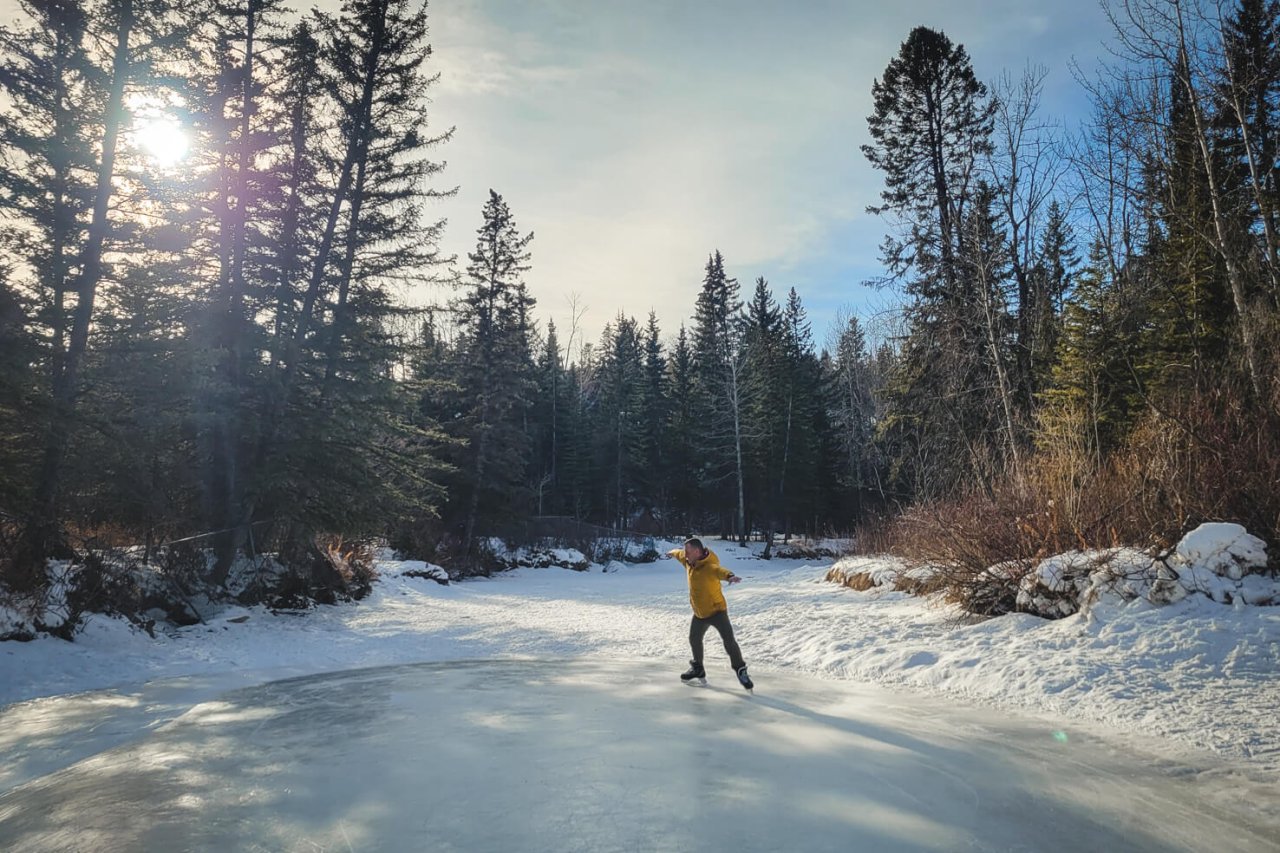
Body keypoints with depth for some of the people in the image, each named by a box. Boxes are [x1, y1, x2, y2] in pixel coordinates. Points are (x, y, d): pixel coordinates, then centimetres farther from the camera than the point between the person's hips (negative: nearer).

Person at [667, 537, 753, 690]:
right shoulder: (689, 562, -5)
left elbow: (719, 571, -52)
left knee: (728, 640, -20)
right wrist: (672, 552, 41)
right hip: (699, 613, 8)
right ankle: (698, 669, 42)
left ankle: (740, 669, -3)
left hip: (716, 610, -8)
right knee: (694, 639, 20)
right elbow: (680, 554, 19)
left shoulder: (709, 567, -30)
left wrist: (730, 576, -75)